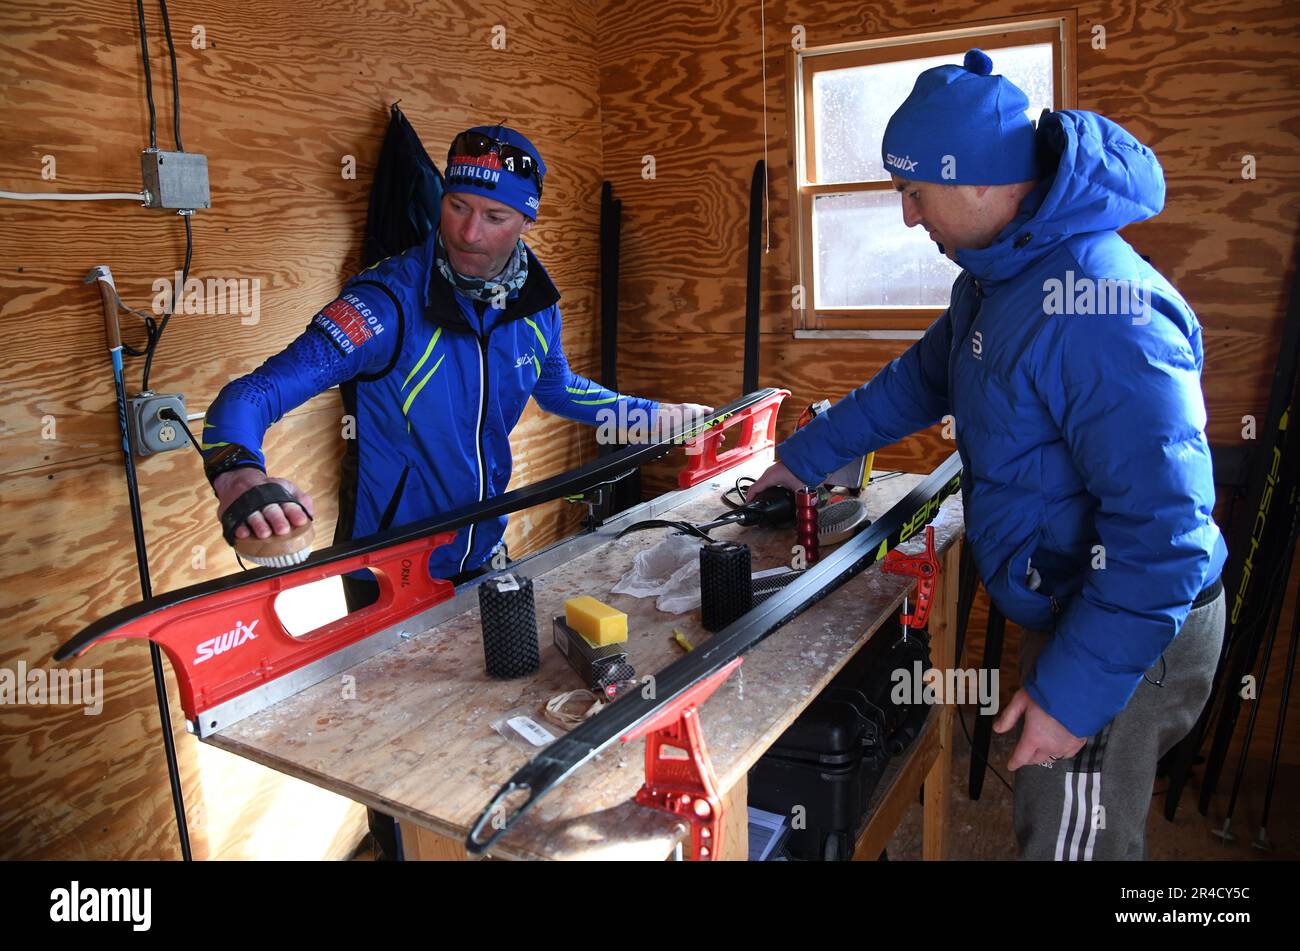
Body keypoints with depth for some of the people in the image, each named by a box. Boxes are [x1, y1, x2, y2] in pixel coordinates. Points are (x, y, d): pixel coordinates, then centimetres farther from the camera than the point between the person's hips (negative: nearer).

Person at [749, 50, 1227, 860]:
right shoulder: (999, 274, 4)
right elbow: (922, 378, 18)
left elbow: (1166, 527, -30)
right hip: (1070, 608, 9)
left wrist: (1073, 690, -25)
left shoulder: (1099, 310, -30)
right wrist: (805, 457, 21)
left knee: (1073, 841, 8)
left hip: (1128, 637, -9)